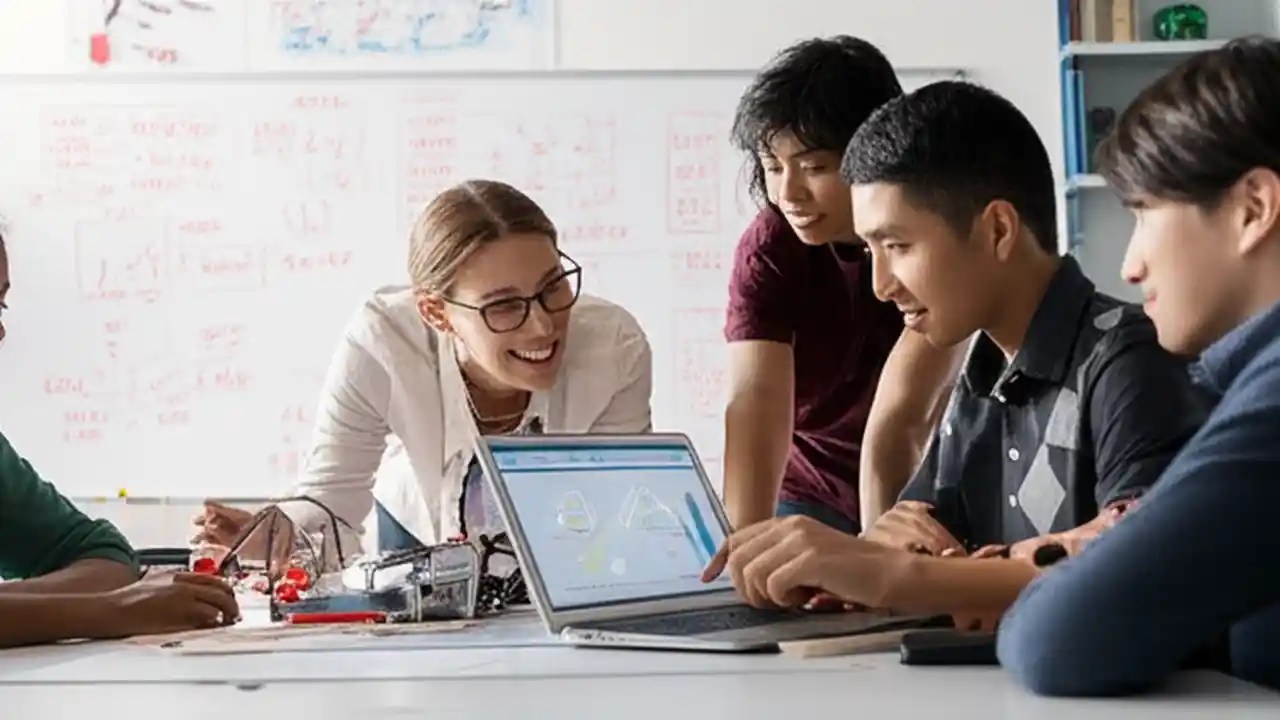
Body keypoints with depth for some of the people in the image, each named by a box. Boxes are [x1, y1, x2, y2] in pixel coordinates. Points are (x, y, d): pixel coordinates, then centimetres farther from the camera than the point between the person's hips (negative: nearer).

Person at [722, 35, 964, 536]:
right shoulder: (768, 249, -17)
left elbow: (902, 411, -28)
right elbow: (755, 399, -29)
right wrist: (745, 542, -43)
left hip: (922, 489, -1)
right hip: (813, 492, 2)